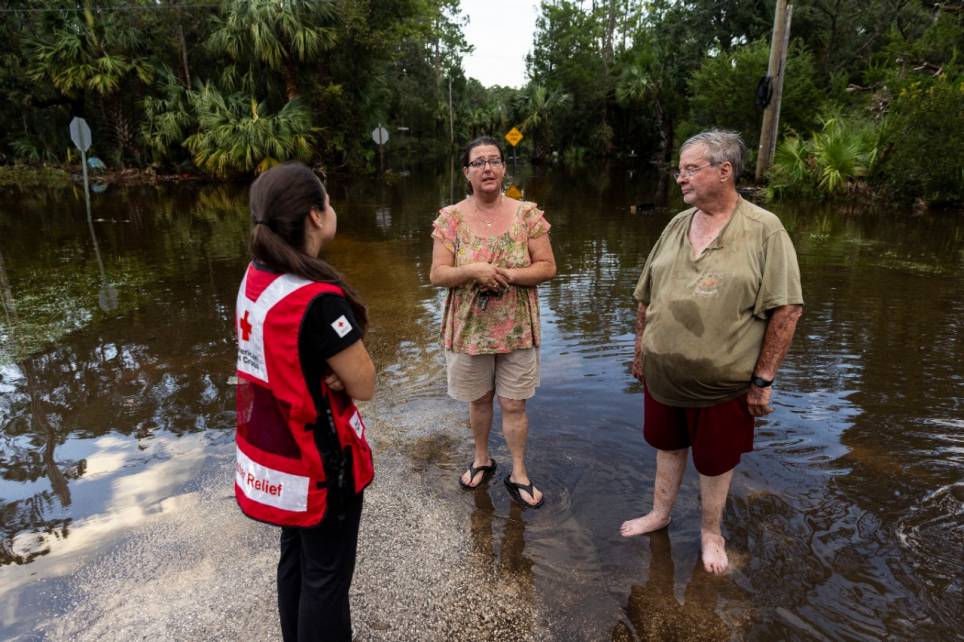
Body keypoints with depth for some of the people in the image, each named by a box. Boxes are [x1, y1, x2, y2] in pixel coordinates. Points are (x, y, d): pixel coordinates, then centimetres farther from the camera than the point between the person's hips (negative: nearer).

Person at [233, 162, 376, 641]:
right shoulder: (319, 300, -28)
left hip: (273, 449, 8)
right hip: (319, 459, -8)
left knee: (295, 557, 26)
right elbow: (364, 385, -19)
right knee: (326, 572, 12)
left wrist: (326, 366, -11)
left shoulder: (256, 278, -2)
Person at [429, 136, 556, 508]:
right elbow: (437, 275, -7)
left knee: (514, 404, 10)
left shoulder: (527, 214, -5)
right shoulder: (450, 218, -5)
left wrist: (508, 274, -21)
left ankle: (518, 474, 28)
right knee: (479, 400, 18)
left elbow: (548, 267, -5)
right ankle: (482, 459, 42)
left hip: (517, 329, 0)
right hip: (470, 329, 1)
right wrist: (472, 270, -26)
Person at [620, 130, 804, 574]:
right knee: (668, 445, 21)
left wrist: (763, 379, -13)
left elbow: (787, 308, -13)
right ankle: (660, 513, 43)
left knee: (714, 460, 14)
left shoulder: (764, 230, -12)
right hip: (663, 374, 4)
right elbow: (646, 297, 10)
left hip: (721, 382, -4)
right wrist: (640, 352, 13)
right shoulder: (677, 225, 4)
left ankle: (711, 533, 38)